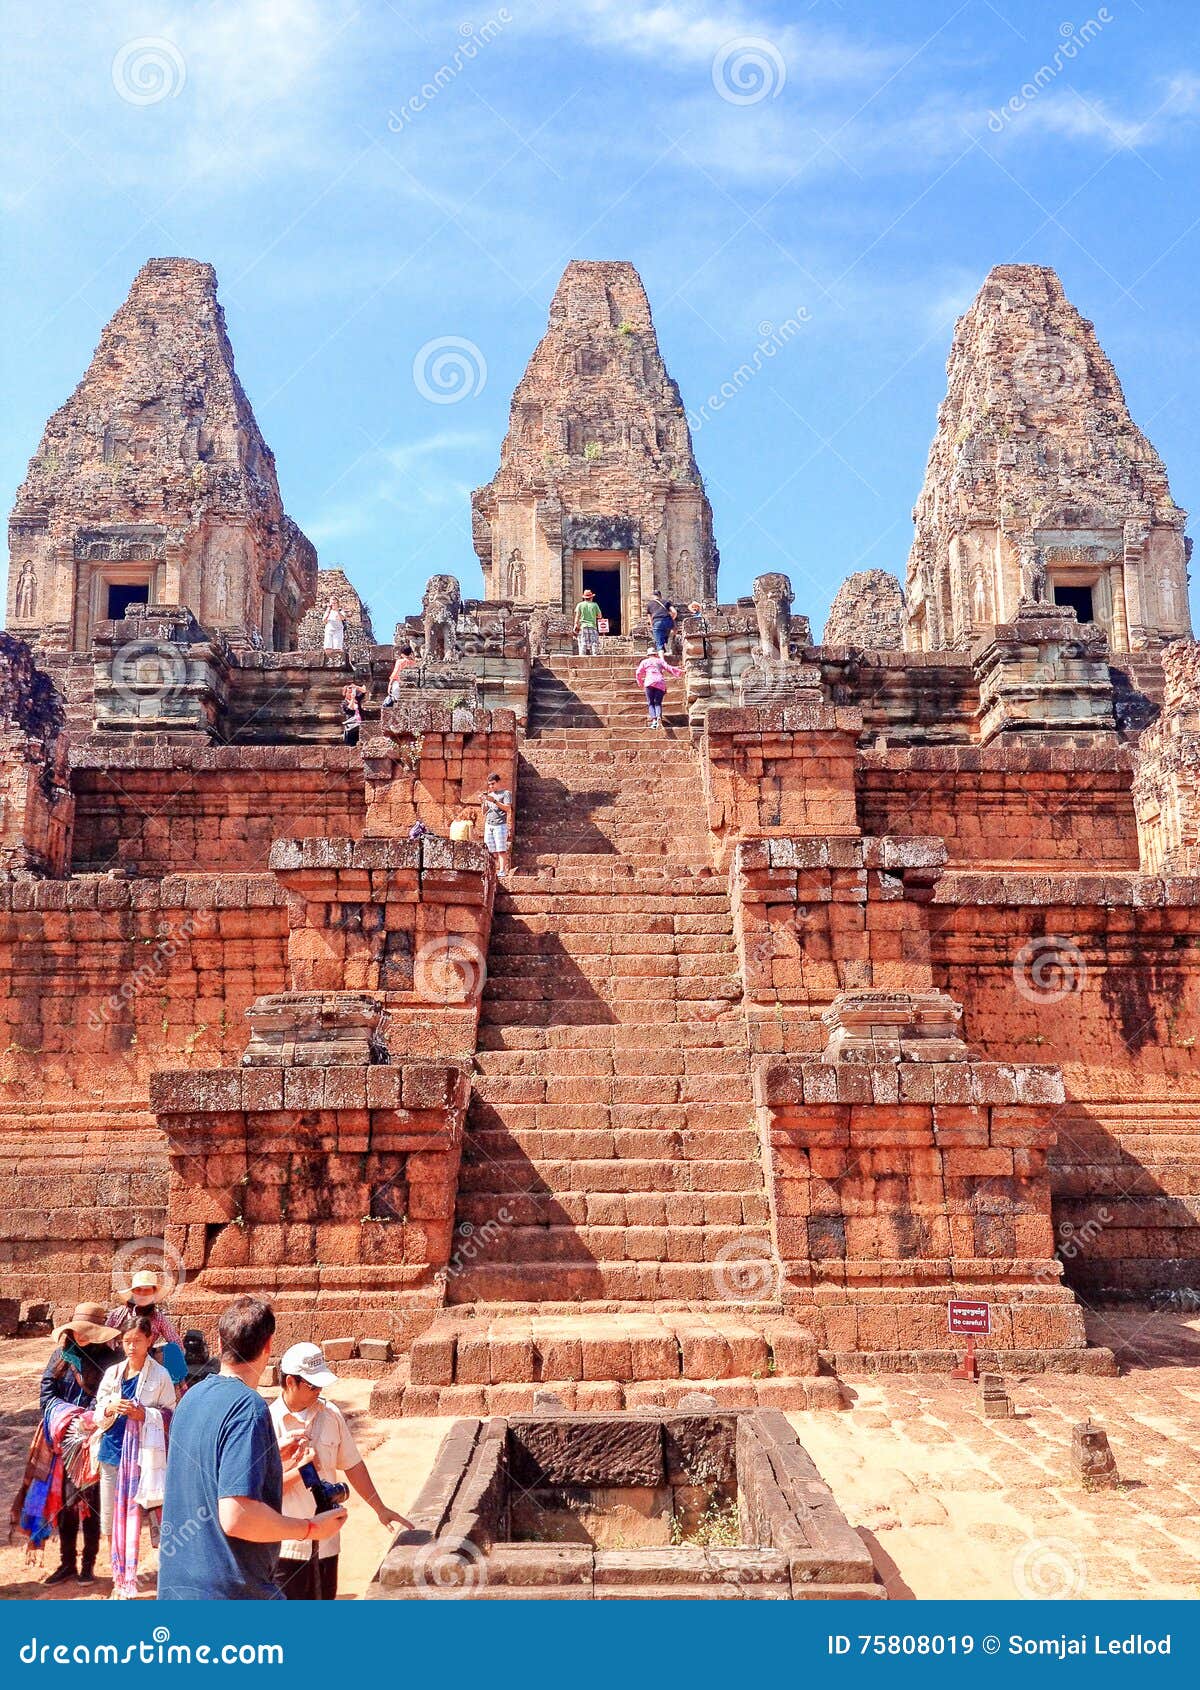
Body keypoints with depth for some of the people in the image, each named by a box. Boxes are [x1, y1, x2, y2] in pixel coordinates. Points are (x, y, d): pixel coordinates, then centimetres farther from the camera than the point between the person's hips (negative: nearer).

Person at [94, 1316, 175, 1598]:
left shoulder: (160, 1375, -3)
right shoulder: (112, 1373, 7)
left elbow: (170, 1415, -2)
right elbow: (98, 1413, 10)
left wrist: (143, 1413, -17)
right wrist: (111, 1409, -11)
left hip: (141, 1453, -4)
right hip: (112, 1450, 4)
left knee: (132, 1517, -5)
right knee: (111, 1518, 8)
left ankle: (129, 1580, 7)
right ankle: (119, 1579, 23)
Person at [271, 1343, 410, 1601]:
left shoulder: (330, 1415, 1)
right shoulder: (267, 1422, -11)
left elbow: (352, 1464, 11)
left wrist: (380, 1509, 13)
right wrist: (301, 1470, -21)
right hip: (285, 1547, -4)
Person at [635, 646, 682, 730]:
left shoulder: (644, 662, 19)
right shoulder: (660, 661, 21)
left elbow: (639, 673, 14)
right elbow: (669, 668, 11)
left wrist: (641, 684, 26)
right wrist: (680, 672, 17)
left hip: (649, 683, -1)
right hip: (660, 683, 1)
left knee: (650, 703, 1)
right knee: (658, 703, 3)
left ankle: (654, 719, -22)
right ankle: (659, 717, -26)